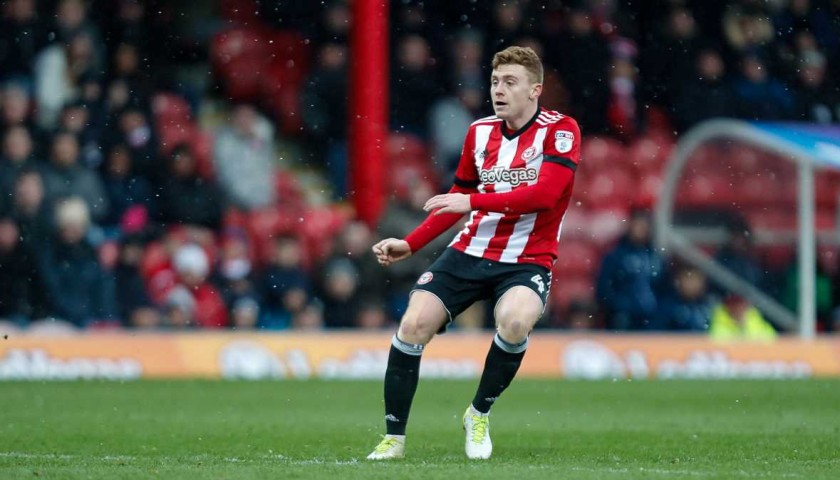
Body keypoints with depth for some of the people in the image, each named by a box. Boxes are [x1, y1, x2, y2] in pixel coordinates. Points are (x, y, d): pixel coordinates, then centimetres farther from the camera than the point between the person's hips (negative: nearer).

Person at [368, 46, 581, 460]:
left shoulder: (560, 130, -8)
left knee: (515, 320, -35)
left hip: (527, 261, -4)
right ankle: (394, 438, 1)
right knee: (413, 324, -14)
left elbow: (544, 194, -22)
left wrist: (474, 201, -24)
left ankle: (479, 415, -7)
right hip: (470, 253, 5)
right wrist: (409, 245, 13)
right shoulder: (480, 132, 8)